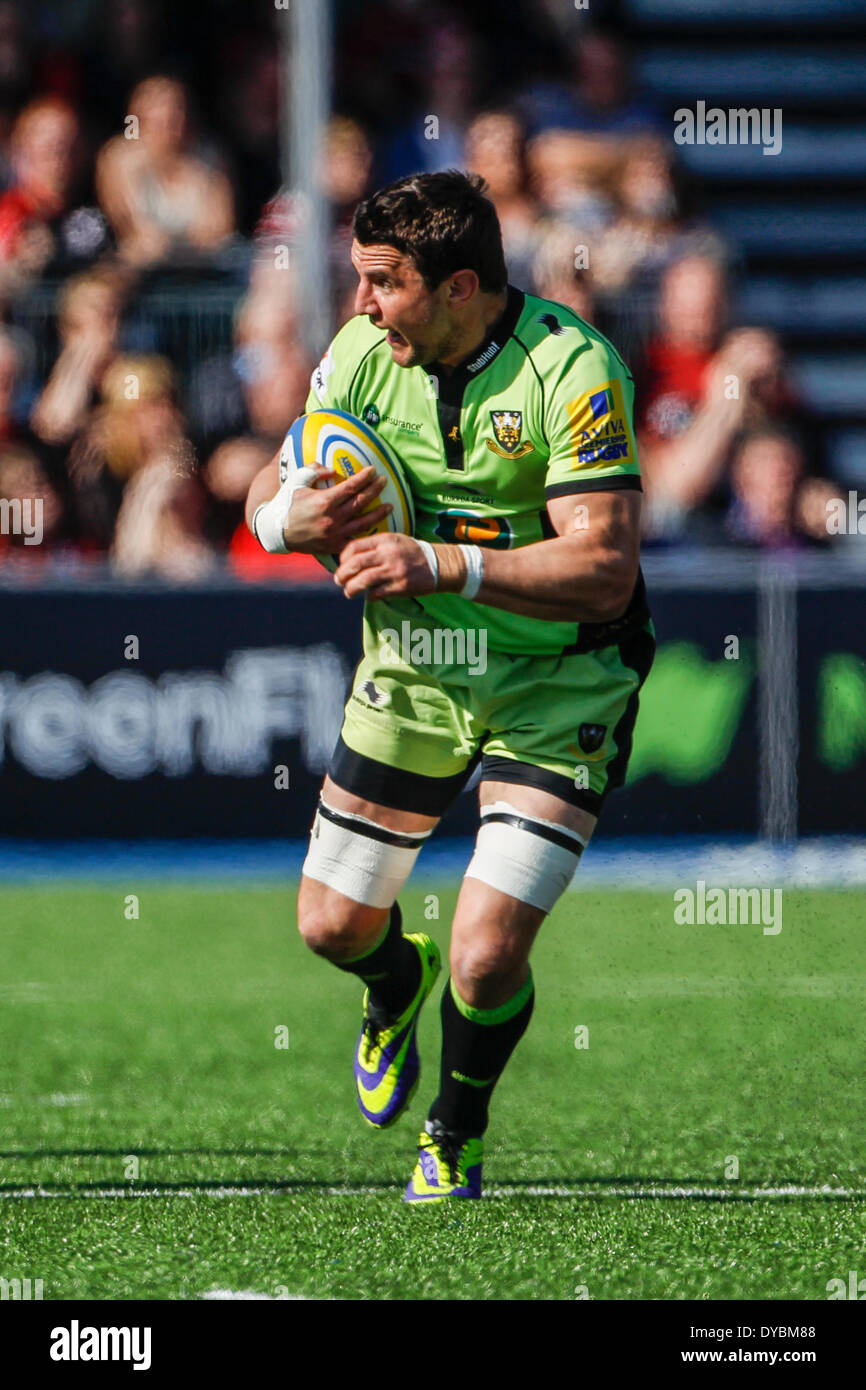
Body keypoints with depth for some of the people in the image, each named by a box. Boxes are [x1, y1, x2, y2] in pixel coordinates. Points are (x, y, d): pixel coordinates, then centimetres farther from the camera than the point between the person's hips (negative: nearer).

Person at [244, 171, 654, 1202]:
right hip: (412, 668, 5)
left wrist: (445, 564, -39)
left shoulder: (572, 369, -24)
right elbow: (270, 493, 2)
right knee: (332, 925, 10)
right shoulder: (361, 354, -8)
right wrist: (290, 516, -23)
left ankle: (456, 1135, 18)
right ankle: (397, 983, 49)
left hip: (557, 686, -5)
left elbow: (605, 571, -29)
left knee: (487, 960, -14)